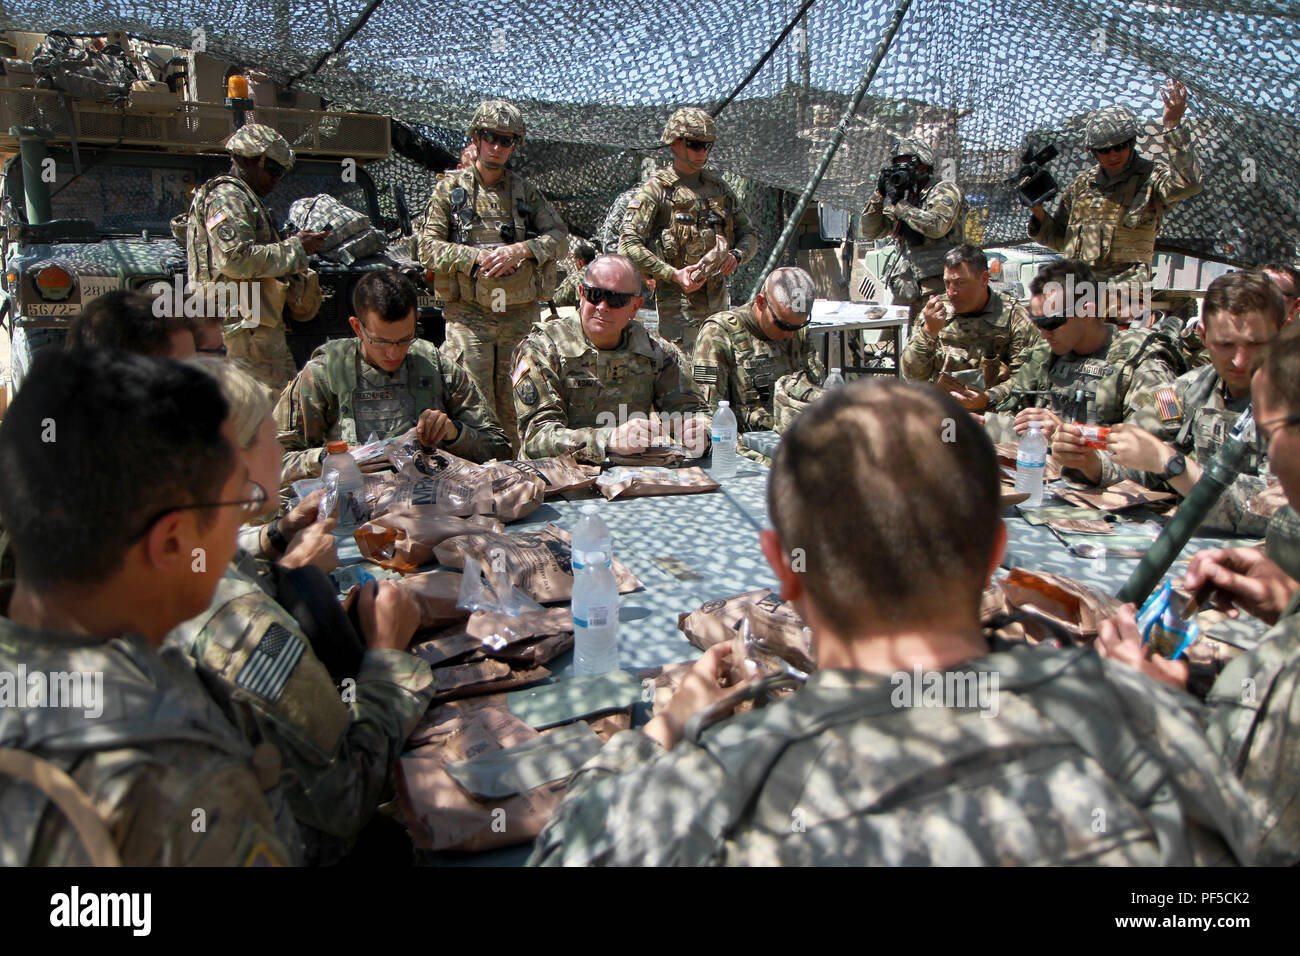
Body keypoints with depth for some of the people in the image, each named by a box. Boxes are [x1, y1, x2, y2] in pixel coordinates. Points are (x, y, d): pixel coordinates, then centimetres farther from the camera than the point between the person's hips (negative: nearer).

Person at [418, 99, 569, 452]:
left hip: (521, 315, 2)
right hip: (468, 314, -2)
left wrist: (520, 250, -12)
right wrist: (477, 256, -14)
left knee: (514, 408, 7)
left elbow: (560, 238, 5)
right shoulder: (451, 188, 6)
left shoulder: (526, 191, 13)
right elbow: (429, 248, -1)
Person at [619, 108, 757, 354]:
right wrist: (674, 274, -21)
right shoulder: (657, 189, -6)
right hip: (677, 299, -6)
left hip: (717, 297, 6)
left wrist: (736, 255, -7)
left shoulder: (718, 187, 12)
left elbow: (749, 234, 17)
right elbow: (628, 245, -14)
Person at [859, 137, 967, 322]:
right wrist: (879, 194, 2)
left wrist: (900, 205, -10)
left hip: (936, 282, -6)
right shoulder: (903, 195, 21)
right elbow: (870, 231, 15)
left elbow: (937, 226, -17)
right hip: (906, 285, 6)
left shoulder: (945, 190, 2)